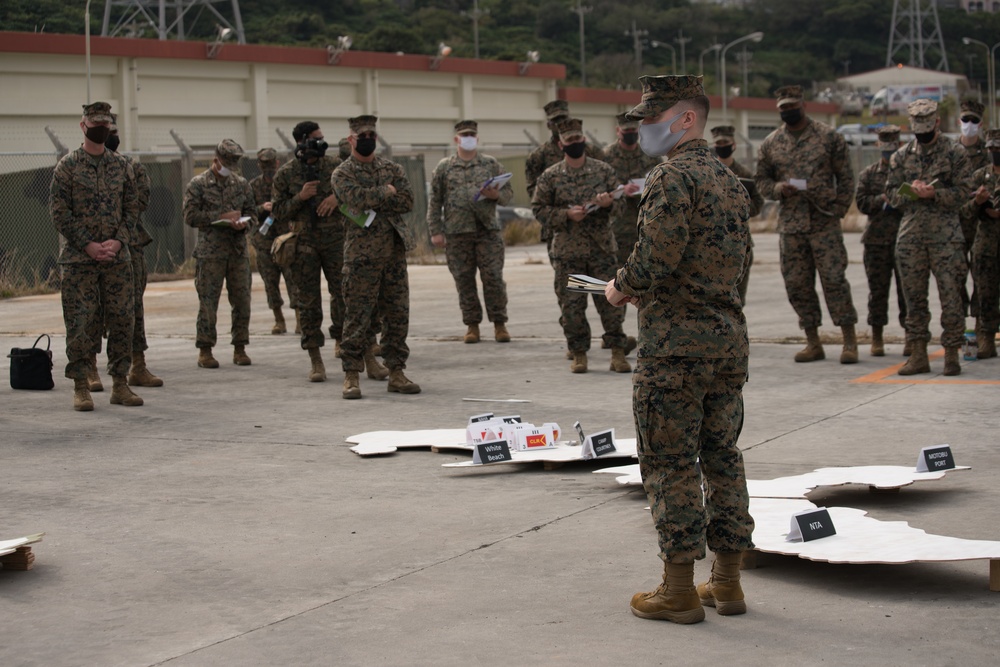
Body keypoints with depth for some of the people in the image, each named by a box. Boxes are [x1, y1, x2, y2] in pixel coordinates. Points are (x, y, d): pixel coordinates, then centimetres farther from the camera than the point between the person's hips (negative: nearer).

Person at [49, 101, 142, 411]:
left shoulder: (121, 165, 9)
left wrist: (117, 241, -8)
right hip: (77, 258, -3)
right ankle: (80, 387, 5)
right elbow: (59, 211, -6)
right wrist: (89, 246, -13)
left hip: (117, 258, 3)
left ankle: (120, 384, 12)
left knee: (122, 320, 3)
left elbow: (132, 208, 8)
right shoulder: (68, 165, -1)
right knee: (80, 324, -3)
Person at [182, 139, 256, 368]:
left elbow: (252, 214, 16)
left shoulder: (241, 184, 12)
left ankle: (240, 348, 12)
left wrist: (244, 223, -8)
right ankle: (205, 351, 3)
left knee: (242, 301, 3)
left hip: (239, 251, 4)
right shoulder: (198, 184, 0)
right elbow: (190, 216, -8)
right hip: (210, 252, -4)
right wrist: (222, 216, -14)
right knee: (208, 302, -3)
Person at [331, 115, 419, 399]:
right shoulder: (342, 174, 3)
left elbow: (408, 201, -1)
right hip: (361, 254, -4)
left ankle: (396, 372, 12)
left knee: (397, 315, 5)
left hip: (395, 250, 4)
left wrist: (374, 202, -10)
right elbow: (358, 198, -17)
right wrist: (386, 192, -6)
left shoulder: (392, 169, 15)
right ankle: (351, 375, 1)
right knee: (357, 317, -4)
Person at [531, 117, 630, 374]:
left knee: (610, 300, -1)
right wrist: (567, 214, -13)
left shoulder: (604, 170, 6)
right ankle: (578, 354, 13)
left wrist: (609, 202, -14)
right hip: (567, 251, 0)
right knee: (571, 304, 2)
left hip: (602, 247, 0)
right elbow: (539, 209, 2)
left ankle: (617, 352, 7)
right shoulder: (550, 177, 3)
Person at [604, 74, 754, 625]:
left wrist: (621, 288, -1)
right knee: (722, 457, 13)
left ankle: (679, 590, 3)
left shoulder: (672, 177, -14)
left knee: (670, 463, -1)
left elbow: (655, 260, -22)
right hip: (728, 337, 8)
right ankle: (727, 582, 19)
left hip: (674, 343, -8)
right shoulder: (731, 181, 14)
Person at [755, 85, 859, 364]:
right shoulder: (770, 143, 9)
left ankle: (850, 342, -1)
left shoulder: (829, 137, 1)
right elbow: (761, 179, 15)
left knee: (834, 279, -7)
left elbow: (846, 177, 4)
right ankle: (813, 343, 15)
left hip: (824, 222, -3)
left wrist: (839, 210, -5)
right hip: (790, 223, 4)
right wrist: (777, 188, -7)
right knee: (797, 284, 5)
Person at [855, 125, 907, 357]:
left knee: (907, 288, 1)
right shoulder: (868, 174, 11)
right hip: (877, 240, 1)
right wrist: (884, 199, -14)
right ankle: (877, 337, 11)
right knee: (878, 289, 3)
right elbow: (861, 202, 0)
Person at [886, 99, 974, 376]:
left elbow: (963, 192, -4)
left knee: (951, 296, -4)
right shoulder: (901, 156, 11)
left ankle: (952, 354, 3)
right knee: (914, 296, 5)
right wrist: (912, 190, -9)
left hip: (946, 236, -3)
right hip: (910, 234, 3)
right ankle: (918, 355, 11)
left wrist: (934, 193, -18)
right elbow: (891, 193, 11)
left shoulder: (955, 153, 1)